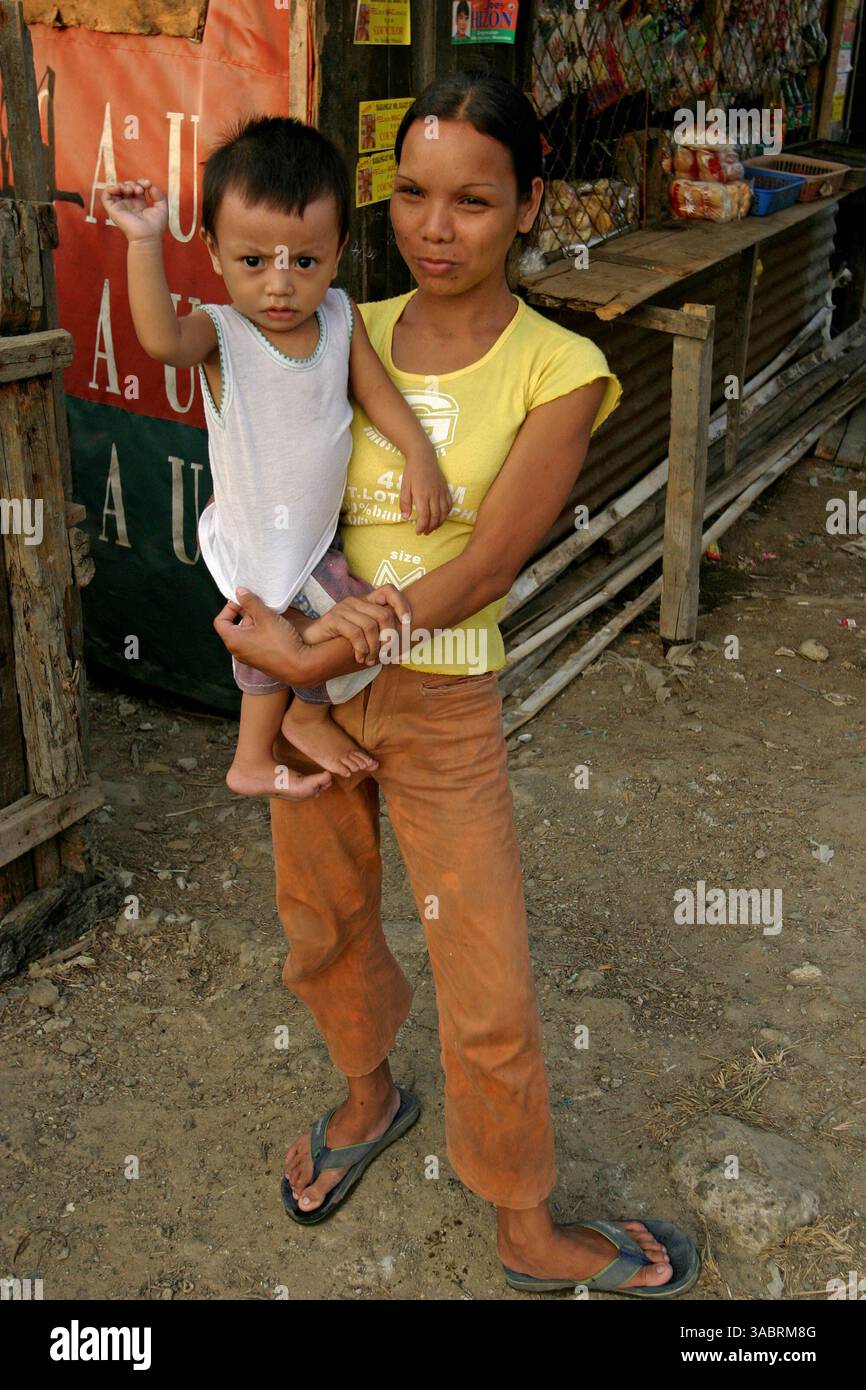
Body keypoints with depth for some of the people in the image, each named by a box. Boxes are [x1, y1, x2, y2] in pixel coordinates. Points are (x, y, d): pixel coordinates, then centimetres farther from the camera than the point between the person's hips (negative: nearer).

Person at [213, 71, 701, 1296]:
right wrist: (309, 618, -20)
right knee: (323, 932, 22)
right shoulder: (350, 334, 0)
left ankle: (528, 1233, 32)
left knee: (490, 1002, 7)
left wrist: (308, 657, -23)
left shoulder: (558, 371, -13)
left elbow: (484, 567, -19)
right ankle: (371, 1094, 53)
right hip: (305, 677, 4)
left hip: (444, 708, -4)